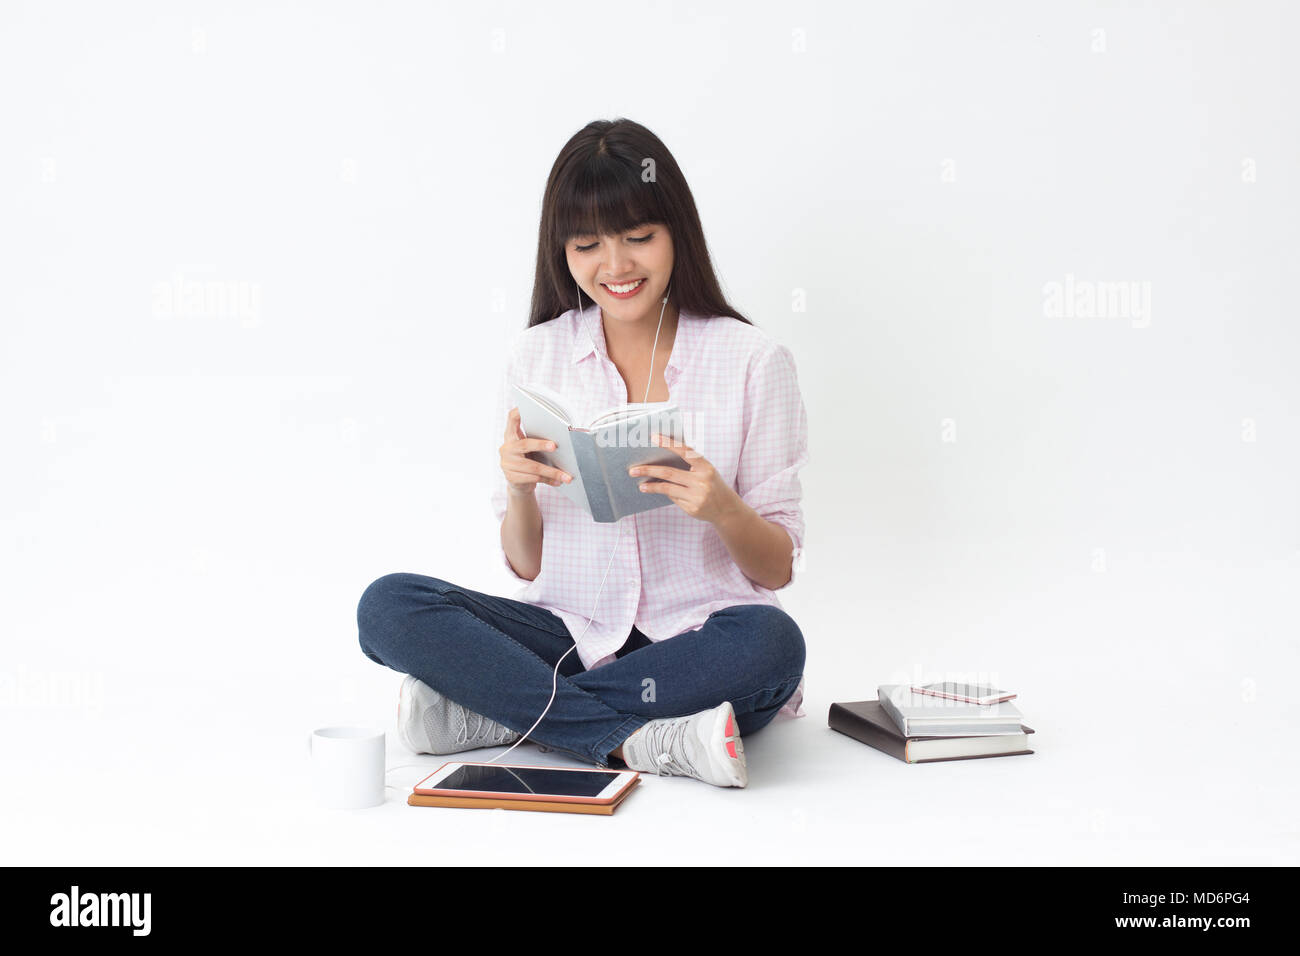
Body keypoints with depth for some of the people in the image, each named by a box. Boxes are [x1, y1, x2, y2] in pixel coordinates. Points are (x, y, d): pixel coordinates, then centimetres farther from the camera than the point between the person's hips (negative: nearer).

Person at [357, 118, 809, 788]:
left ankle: (492, 713, -22)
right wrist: (521, 490, -16)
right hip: (571, 634, 2)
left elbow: (779, 570, -1)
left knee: (771, 640, -35)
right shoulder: (535, 356, 4)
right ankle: (644, 742, -26)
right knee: (387, 606, -20)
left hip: (697, 640, -1)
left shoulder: (751, 360, -2)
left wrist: (722, 509, -22)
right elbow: (526, 566, 6)